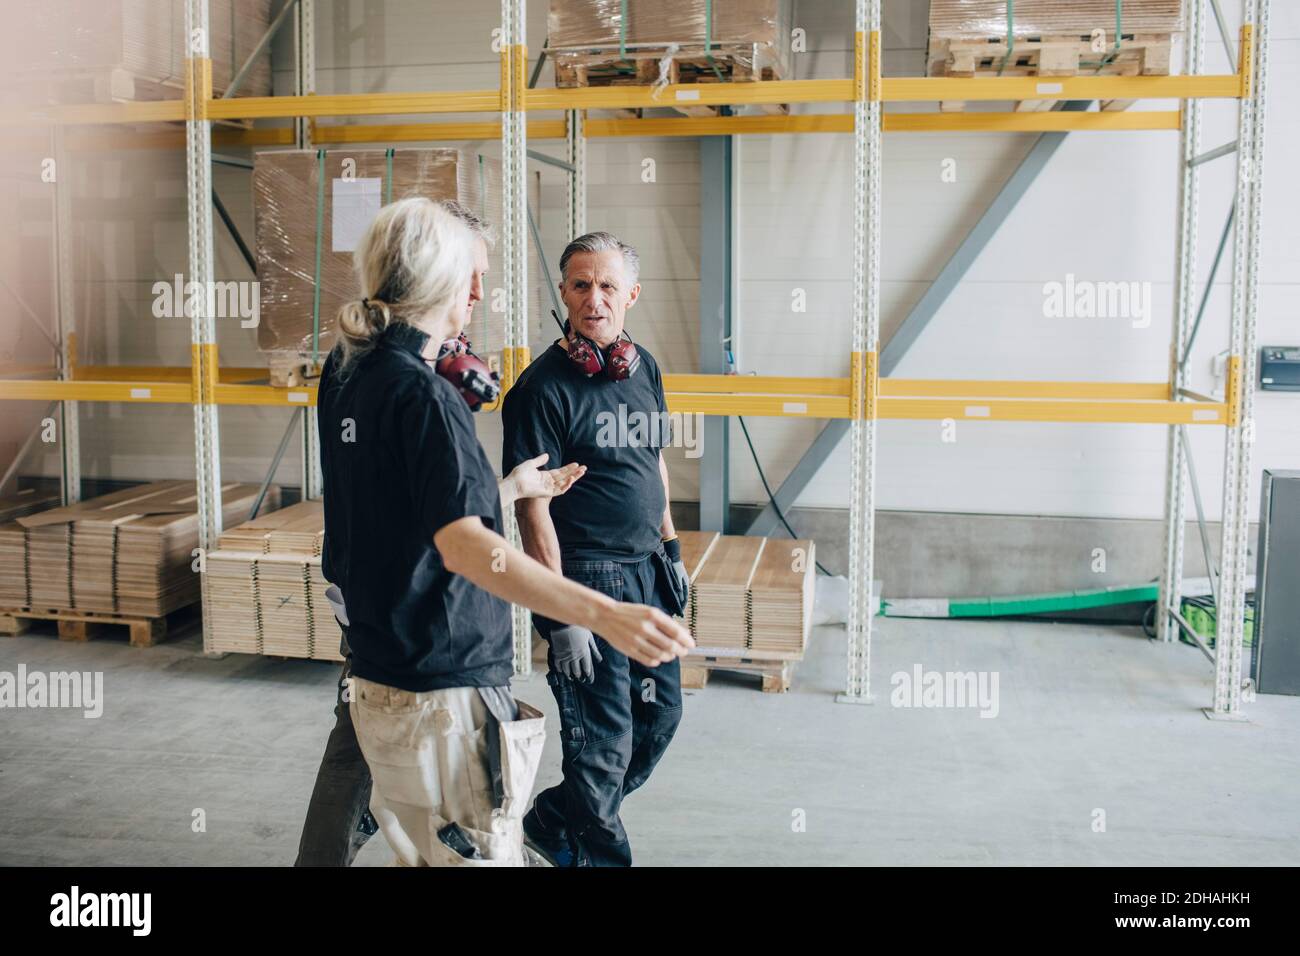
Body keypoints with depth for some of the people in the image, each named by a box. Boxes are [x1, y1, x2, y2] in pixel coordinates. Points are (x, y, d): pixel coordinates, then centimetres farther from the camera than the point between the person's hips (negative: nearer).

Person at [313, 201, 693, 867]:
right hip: (445, 698, -9)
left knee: (418, 853, 22)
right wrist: (602, 614, -40)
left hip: (377, 683, 9)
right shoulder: (422, 394, -19)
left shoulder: (346, 374, 7)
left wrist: (514, 487, 31)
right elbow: (464, 545, -32)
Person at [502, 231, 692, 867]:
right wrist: (561, 615, -18)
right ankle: (601, 852, 25)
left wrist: (670, 548, 17)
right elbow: (533, 506, -16)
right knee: (603, 739, 1)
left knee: (661, 713, 15)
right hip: (587, 577, -8)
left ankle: (554, 820, 32)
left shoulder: (644, 368, 7)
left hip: (647, 571, 8)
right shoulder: (544, 386, -15)